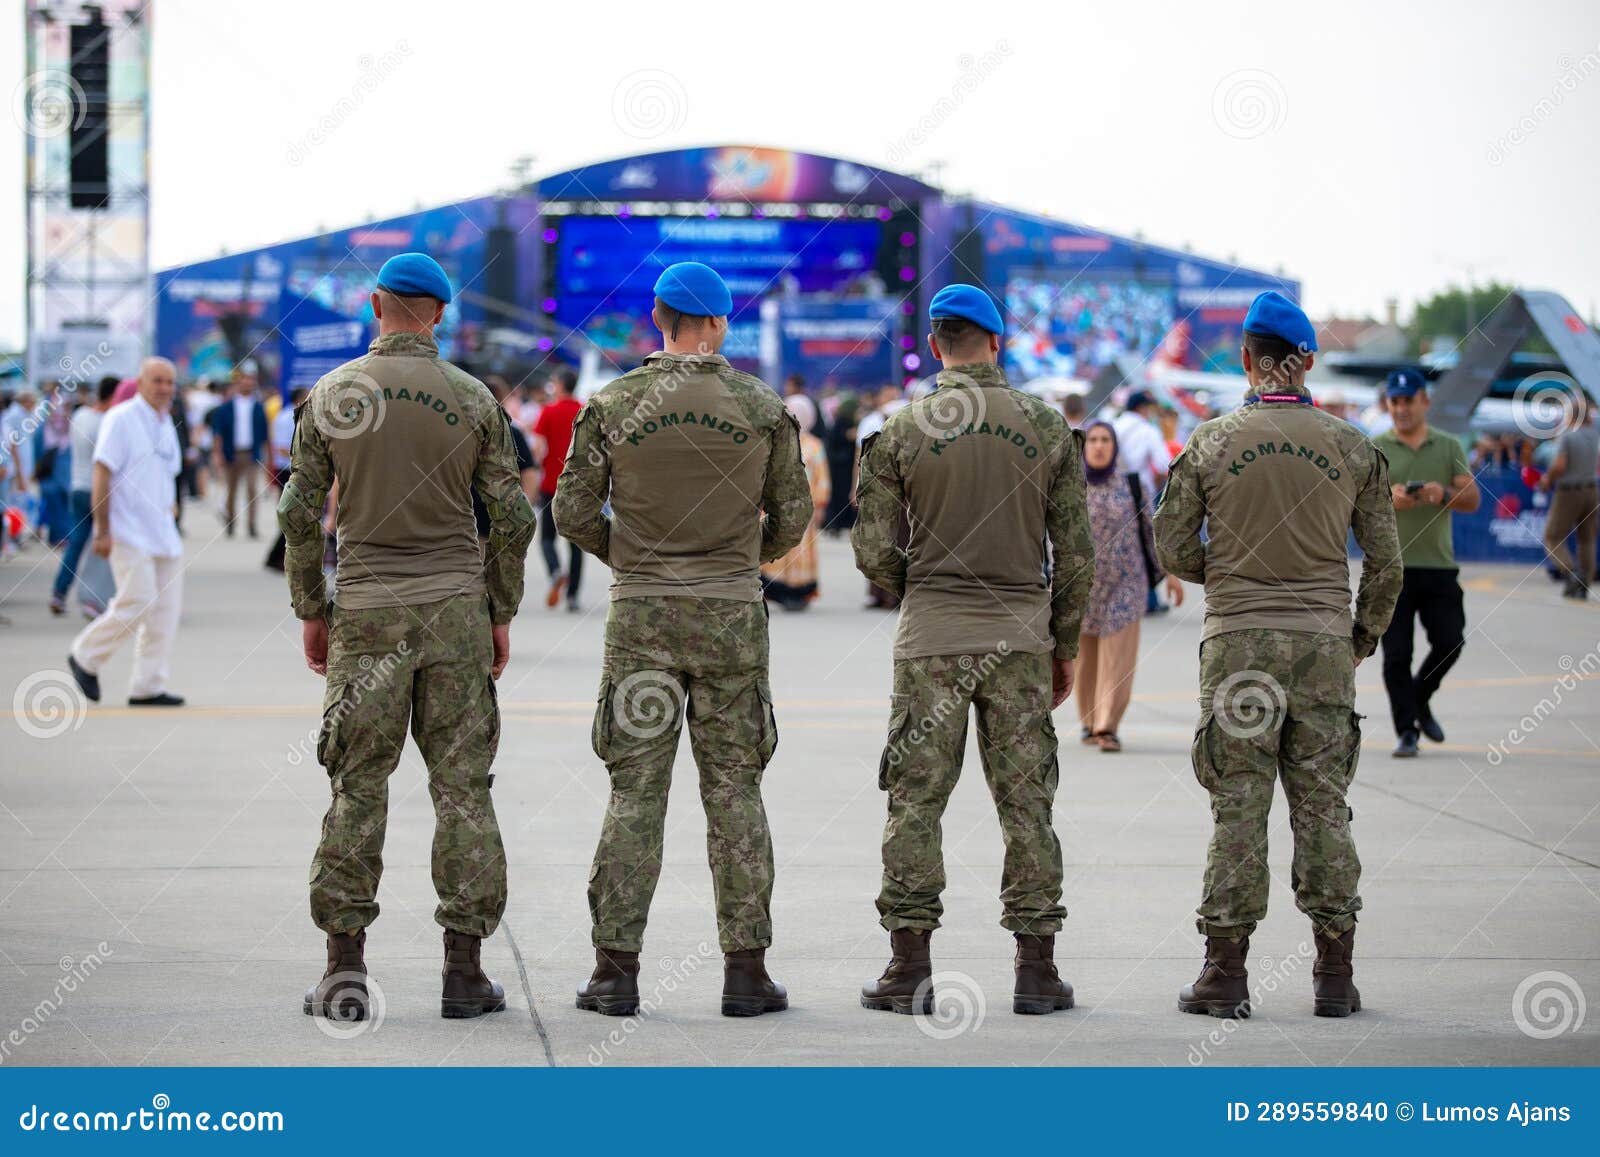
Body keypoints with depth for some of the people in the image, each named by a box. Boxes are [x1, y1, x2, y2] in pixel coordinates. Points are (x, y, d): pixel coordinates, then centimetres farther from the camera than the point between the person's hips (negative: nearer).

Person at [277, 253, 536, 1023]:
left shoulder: (331, 395, 0)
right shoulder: (473, 400, 0)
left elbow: (300, 512, -1)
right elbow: (511, 517, 0)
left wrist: (310, 611, 8)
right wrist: (501, 613, 9)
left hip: (366, 612, 0)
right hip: (455, 608, 0)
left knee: (357, 788, 4)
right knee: (461, 786, 3)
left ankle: (345, 970, 1)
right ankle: (464, 972, 2)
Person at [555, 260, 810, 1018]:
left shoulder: (613, 406, -2)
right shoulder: (762, 407, -1)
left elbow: (573, 513, 0)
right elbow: (792, 515, 4)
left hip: (641, 614, 0)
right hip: (732, 614, 0)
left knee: (635, 791, 3)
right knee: (734, 791, 4)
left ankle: (616, 971, 0)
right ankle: (746, 971, 3)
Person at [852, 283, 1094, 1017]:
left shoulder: (901, 432, -3)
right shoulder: (1047, 427, 2)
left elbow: (873, 550, -3)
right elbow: (1075, 551, 3)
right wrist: (1064, 646, 13)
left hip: (930, 641, -1)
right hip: (1020, 639, 1)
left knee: (916, 802, 4)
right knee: (1026, 804, 6)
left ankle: (909, 969, 3)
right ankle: (1037, 970, 7)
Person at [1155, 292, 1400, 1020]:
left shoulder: (1211, 442, -1)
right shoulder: (1350, 448, 3)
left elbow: (1173, 549, 1)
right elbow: (1384, 561, 5)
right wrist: (1364, 636, 20)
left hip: (1239, 641, -1)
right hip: (1323, 641, 1)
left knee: (1238, 805, 0)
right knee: (1323, 803, 5)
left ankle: (1225, 973, 0)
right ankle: (1335, 976, 5)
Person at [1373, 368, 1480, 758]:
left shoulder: (1448, 447, 12)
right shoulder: (1374, 449, 6)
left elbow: (1472, 499, 5)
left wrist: (1444, 494, -16)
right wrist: (1388, 497, -24)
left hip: (1438, 566, 2)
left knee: (1449, 642, -4)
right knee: (1396, 654, -4)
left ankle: (1420, 699, 24)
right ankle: (1406, 732, 3)